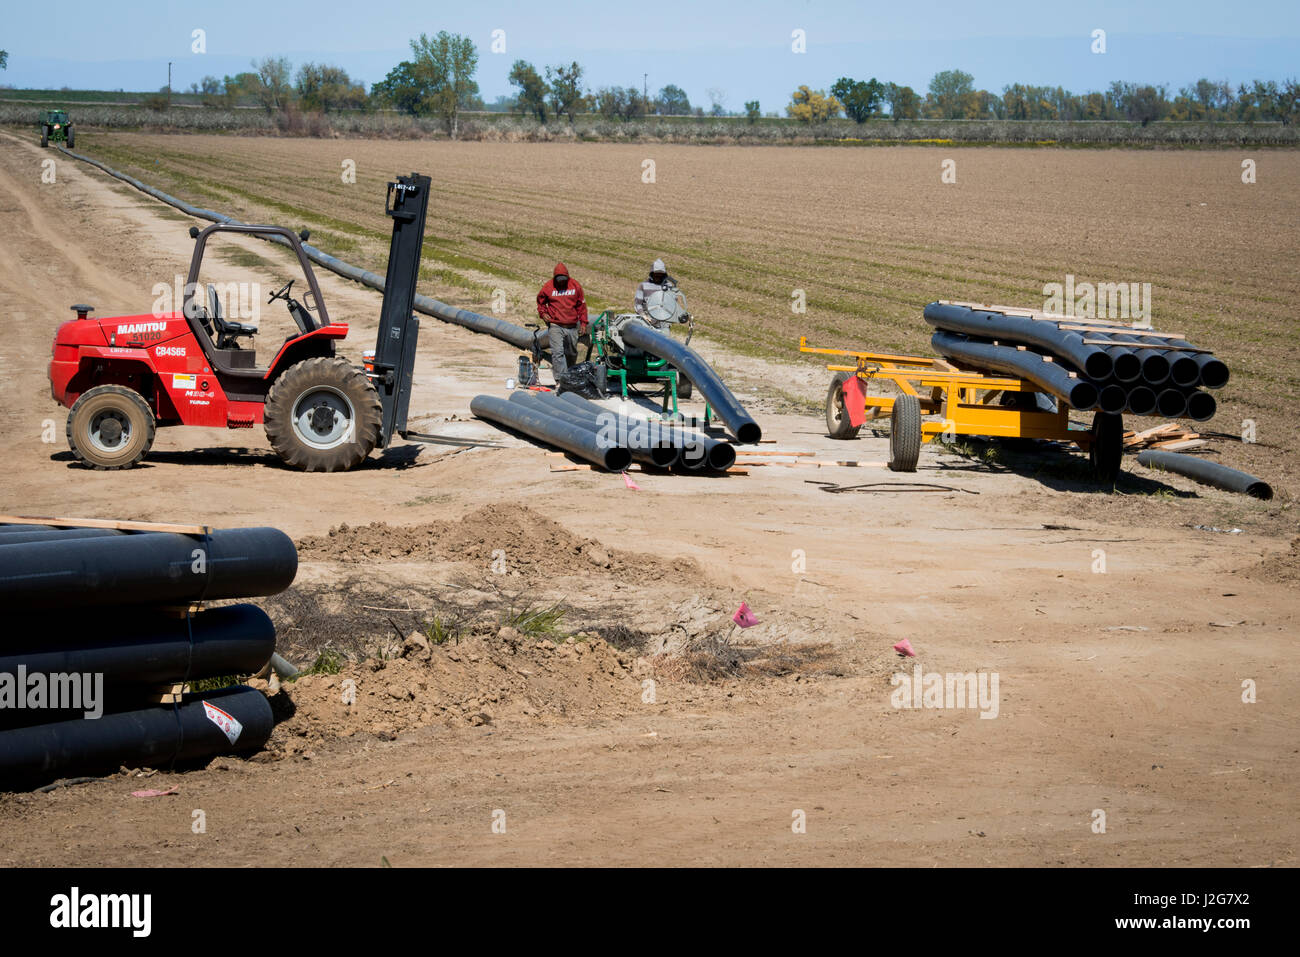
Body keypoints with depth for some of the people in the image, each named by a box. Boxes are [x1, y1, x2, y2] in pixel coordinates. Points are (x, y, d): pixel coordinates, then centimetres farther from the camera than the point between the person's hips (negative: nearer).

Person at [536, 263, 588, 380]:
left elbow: (581, 304, 8)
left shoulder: (575, 285, 3)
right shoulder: (548, 286, 0)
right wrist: (542, 313, -3)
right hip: (555, 326, -2)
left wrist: (583, 322, 5)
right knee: (557, 353, -15)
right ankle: (560, 379, -17)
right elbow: (540, 302, 15)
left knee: (572, 353, 13)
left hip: (572, 326, 2)